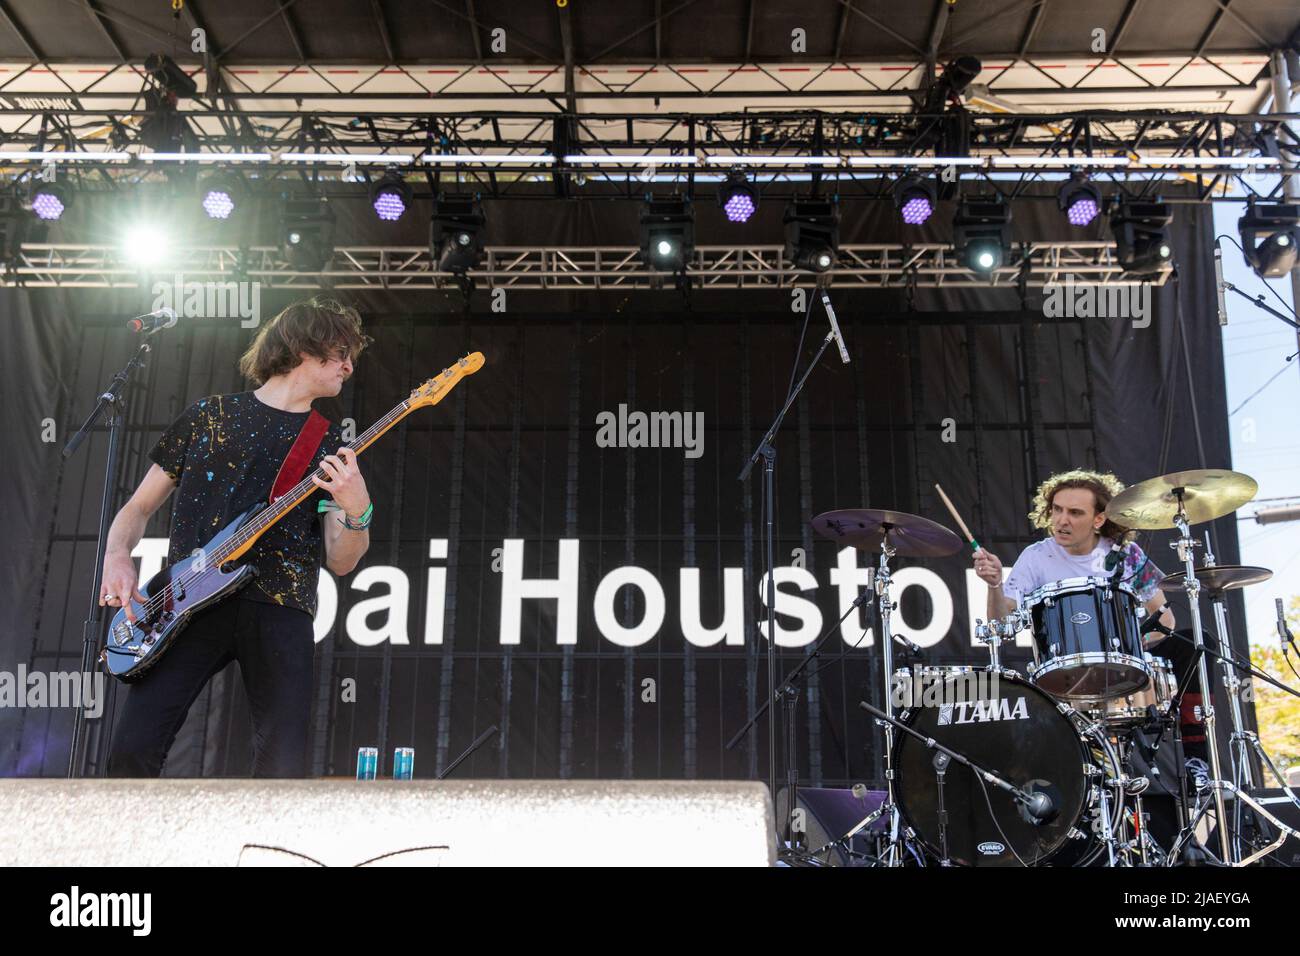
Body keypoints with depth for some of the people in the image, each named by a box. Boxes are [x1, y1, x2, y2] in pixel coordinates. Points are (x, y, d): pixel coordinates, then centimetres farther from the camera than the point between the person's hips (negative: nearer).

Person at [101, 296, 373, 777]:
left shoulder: (330, 446, 14)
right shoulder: (208, 415, 14)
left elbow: (340, 561, 7)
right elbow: (138, 507, 17)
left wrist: (356, 511, -14)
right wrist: (117, 556, -3)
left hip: (278, 609, 0)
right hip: (189, 602, 0)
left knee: (284, 770, -10)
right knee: (130, 751, -11)